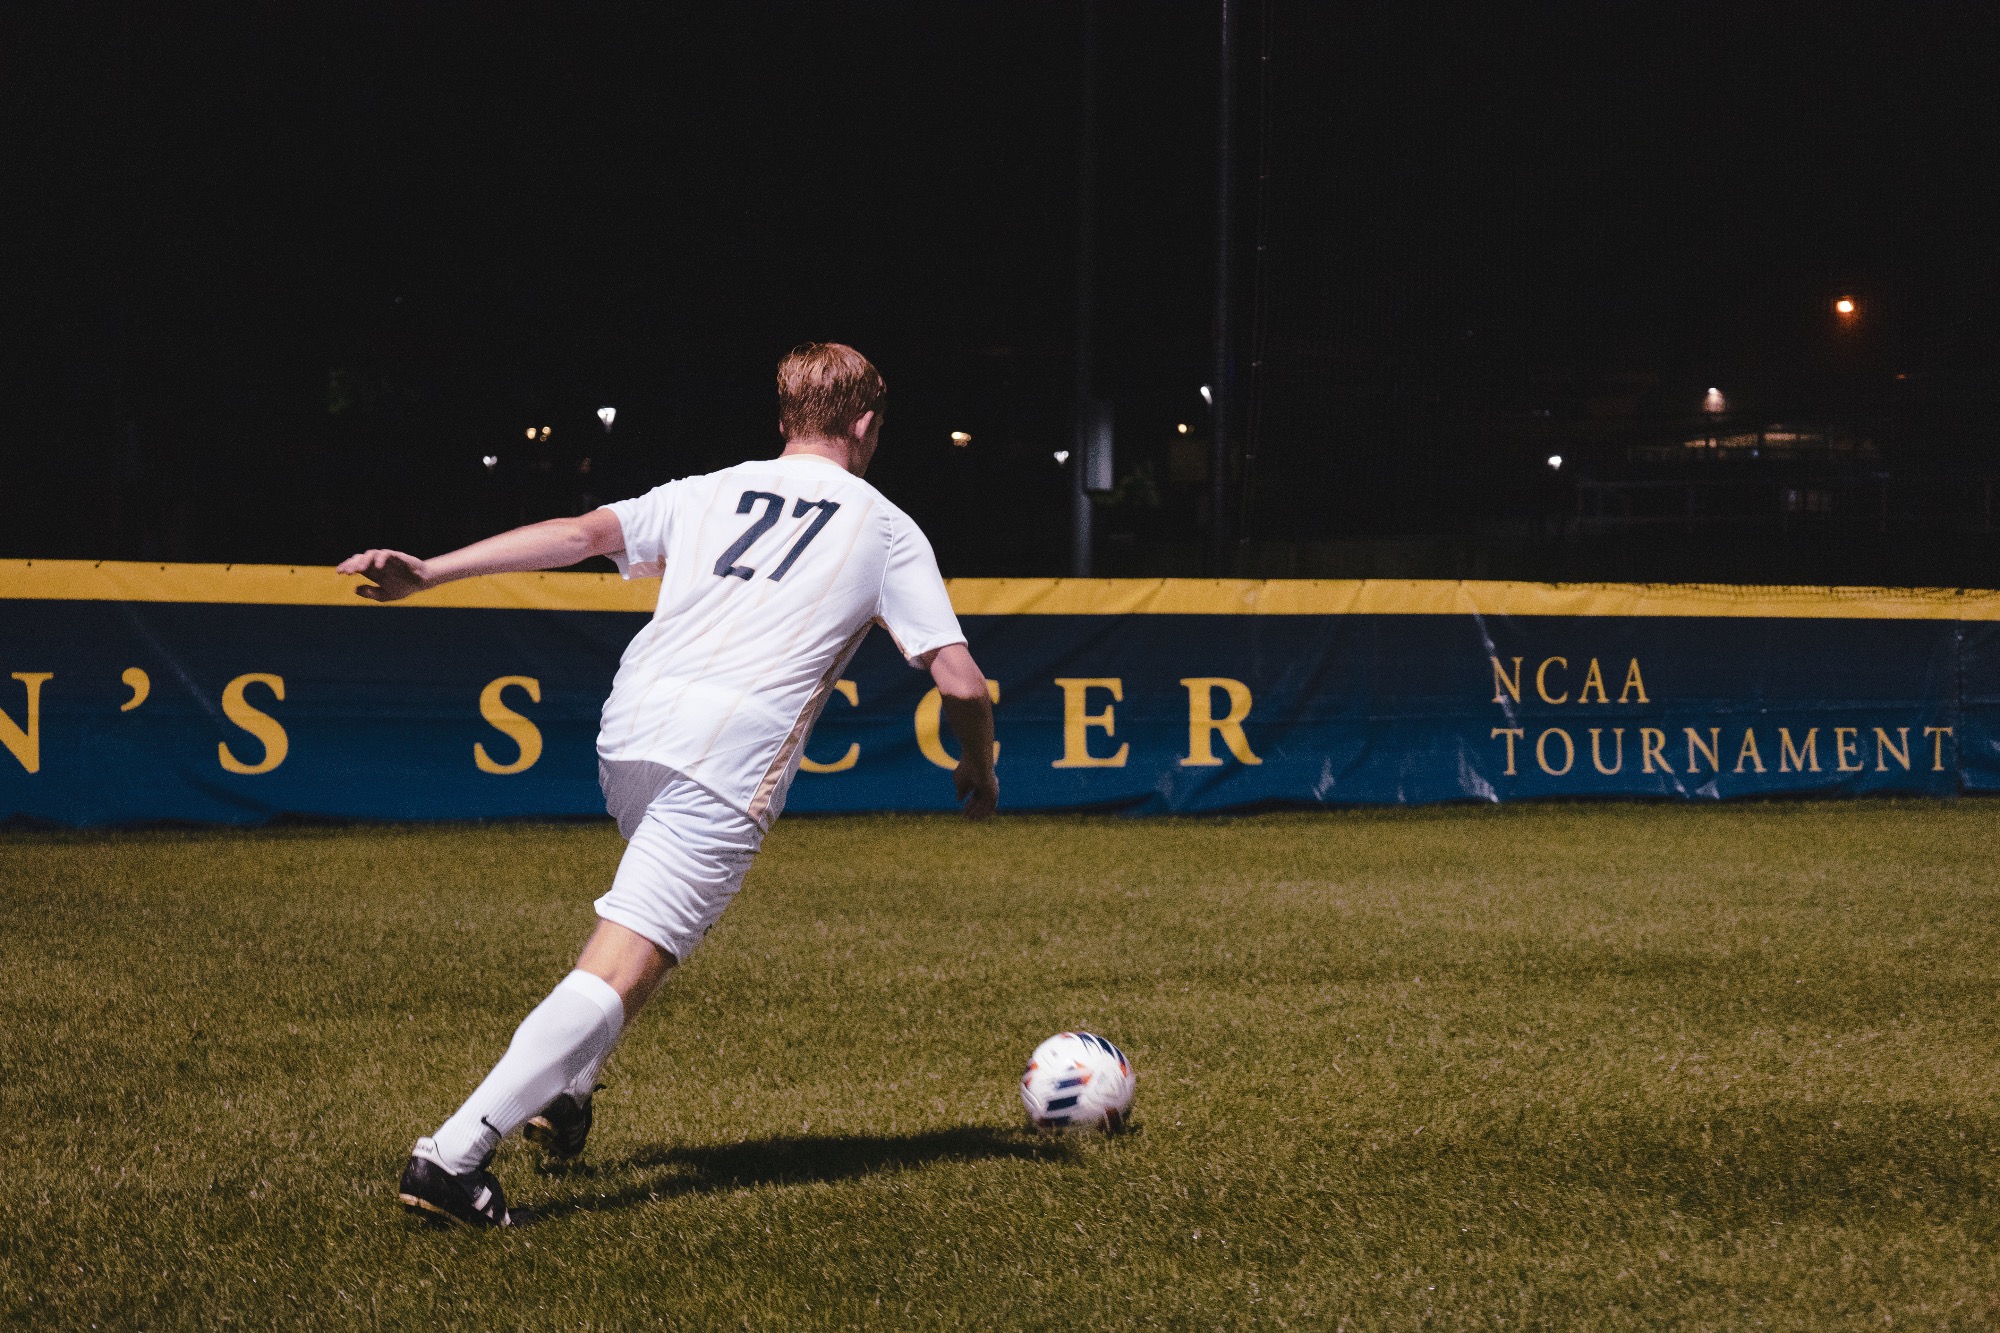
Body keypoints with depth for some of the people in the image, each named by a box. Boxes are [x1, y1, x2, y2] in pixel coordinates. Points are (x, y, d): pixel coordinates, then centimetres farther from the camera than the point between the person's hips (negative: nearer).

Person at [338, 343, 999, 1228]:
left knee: (672, 912, 33)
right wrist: (979, 771, 27)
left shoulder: (708, 493, 22)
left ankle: (564, 1090, 26)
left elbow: (582, 534, 7)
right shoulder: (885, 530, 15)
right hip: (729, 758, -5)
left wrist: (425, 574, 3)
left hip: (628, 731, 5)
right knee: (623, 969, -9)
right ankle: (452, 1156, -21)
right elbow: (960, 682, 8)